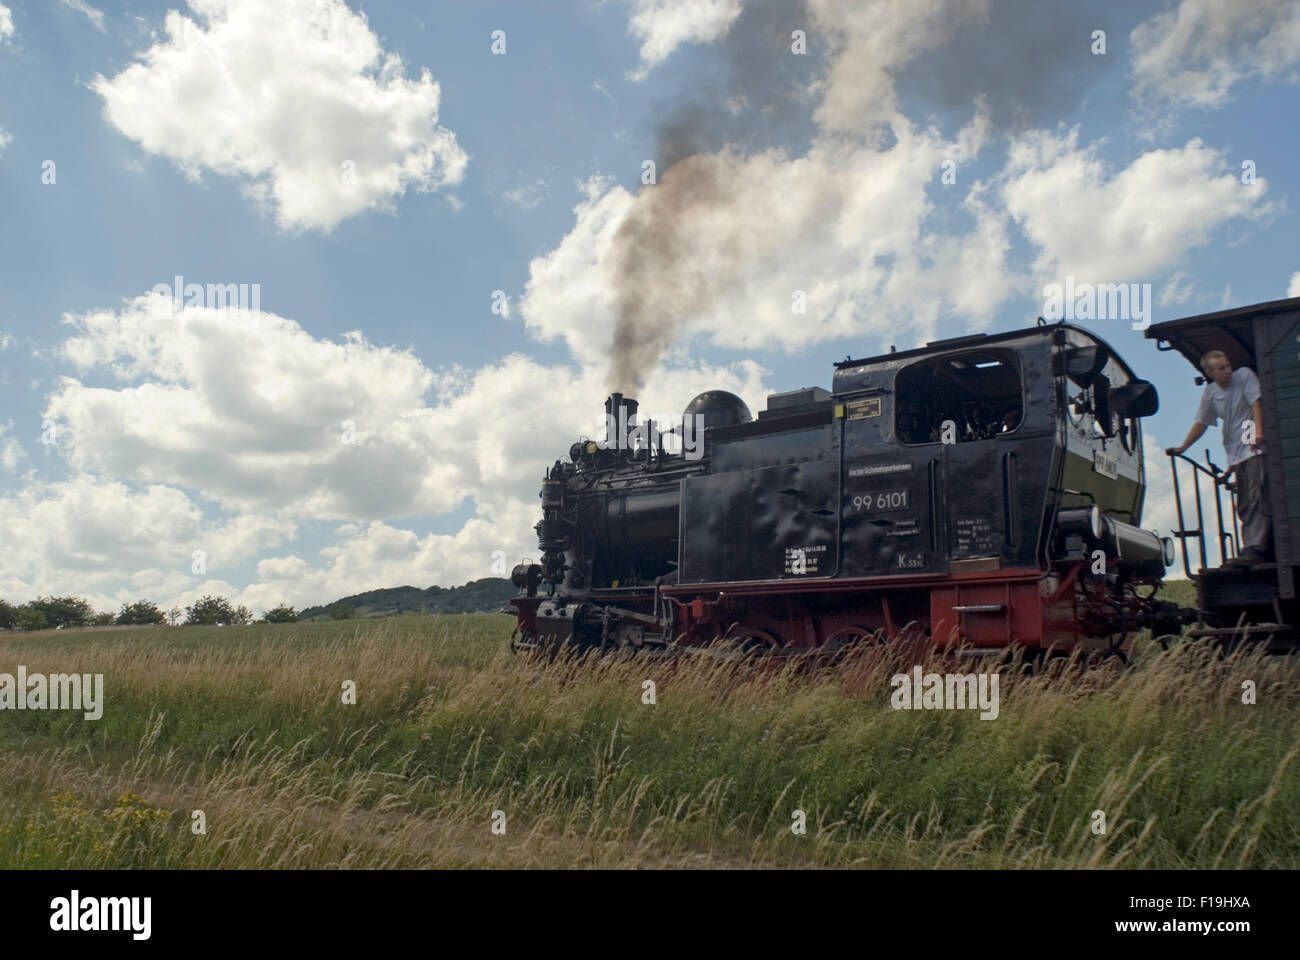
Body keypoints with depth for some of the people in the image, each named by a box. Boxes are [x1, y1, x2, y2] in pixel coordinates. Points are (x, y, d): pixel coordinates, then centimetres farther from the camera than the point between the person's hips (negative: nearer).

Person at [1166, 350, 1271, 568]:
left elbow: (1256, 403, -12)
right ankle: (1266, 548, 9)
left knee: (1258, 498, -16)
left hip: (1255, 447, -6)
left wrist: (1258, 431, -27)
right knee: (1244, 505, 5)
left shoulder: (1245, 375, -1)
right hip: (1236, 455, 6)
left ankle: (1255, 549, -24)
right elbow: (1201, 423, 18)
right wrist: (1181, 448, 15)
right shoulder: (1210, 393, 12)